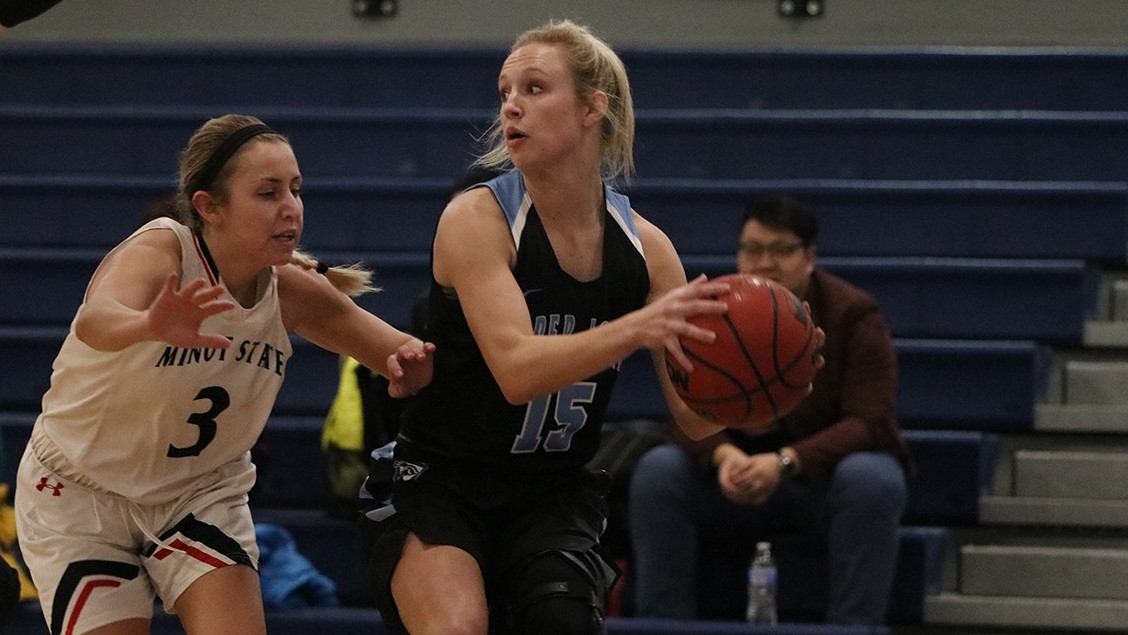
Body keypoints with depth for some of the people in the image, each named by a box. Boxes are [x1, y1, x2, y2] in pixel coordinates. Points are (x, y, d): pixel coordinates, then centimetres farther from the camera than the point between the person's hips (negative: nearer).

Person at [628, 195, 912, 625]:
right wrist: (723, 456, -34)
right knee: (657, 471, -23)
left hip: (820, 476, -2)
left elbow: (870, 422, -21)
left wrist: (785, 462, -37)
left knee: (871, 478, -36)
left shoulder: (854, 315, -13)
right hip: (734, 483, 3)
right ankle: (661, 623, -20)